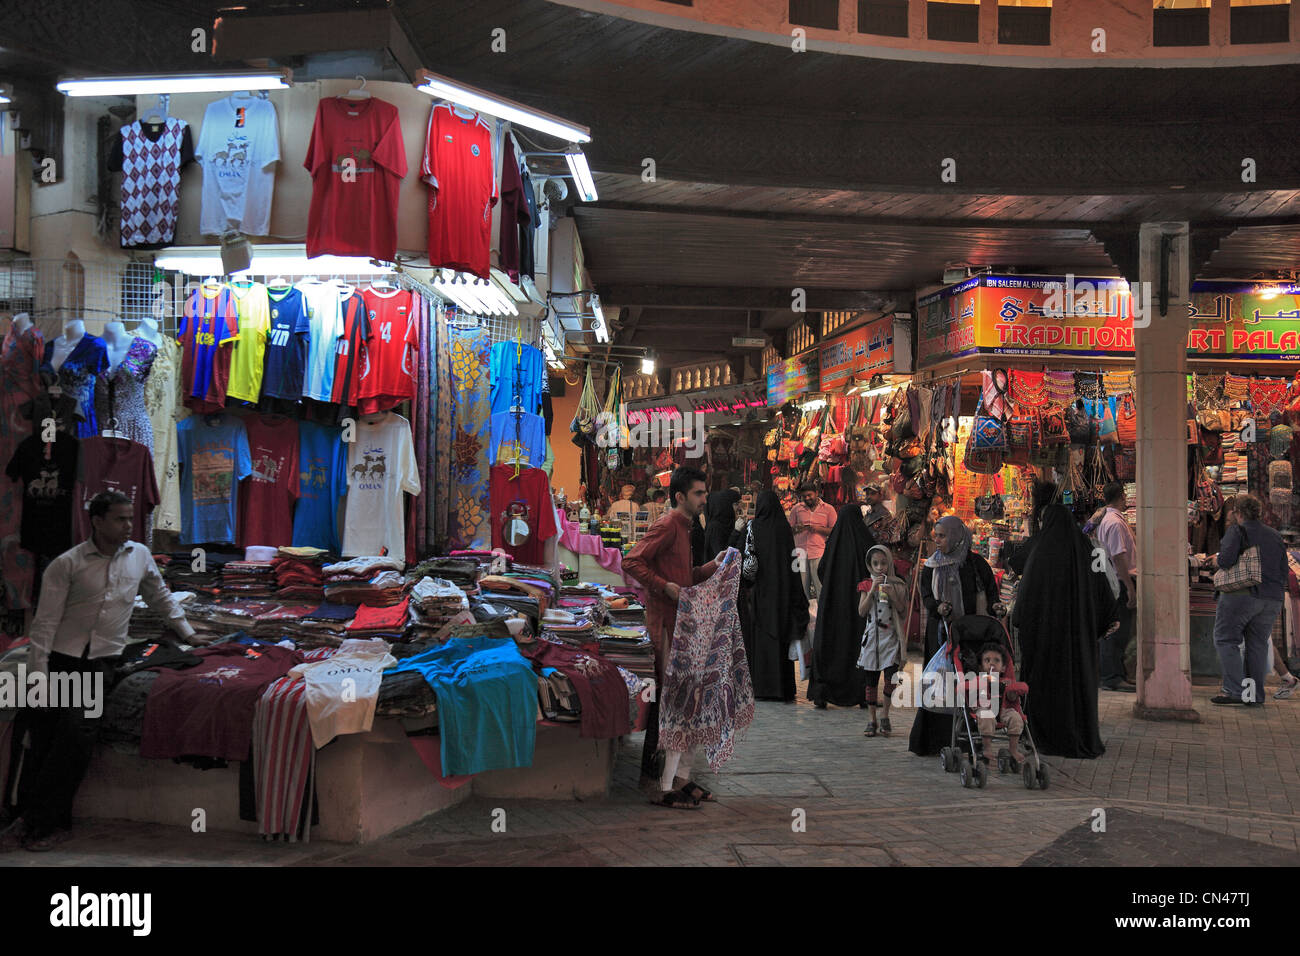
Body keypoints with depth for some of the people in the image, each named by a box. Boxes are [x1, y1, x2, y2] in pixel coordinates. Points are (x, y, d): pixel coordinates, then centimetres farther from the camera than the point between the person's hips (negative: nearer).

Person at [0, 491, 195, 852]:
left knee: (78, 732, -16)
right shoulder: (67, 564, -3)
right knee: (44, 735, -10)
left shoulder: (139, 555, 8)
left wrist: (189, 633, 28)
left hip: (102, 660, 1)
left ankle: (43, 820, -9)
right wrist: (38, 673, -11)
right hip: (62, 657, -1)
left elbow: (160, 598, 26)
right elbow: (45, 622, -5)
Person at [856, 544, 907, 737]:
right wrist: (872, 591, -14)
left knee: (890, 678, -12)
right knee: (871, 681, 4)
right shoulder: (866, 586, 5)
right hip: (872, 637, 1)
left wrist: (892, 595, -14)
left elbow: (904, 613, 1)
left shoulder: (897, 585, 3)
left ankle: (885, 715, 7)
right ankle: (872, 719, 14)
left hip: (890, 638, -1)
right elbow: (861, 611, -5)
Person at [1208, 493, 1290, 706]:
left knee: (1226, 640, -1)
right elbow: (1284, 570, 17)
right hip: (1272, 598, 6)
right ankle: (1256, 694, 10)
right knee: (1258, 644, 11)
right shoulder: (1274, 535, 16)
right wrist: (1277, 597, 24)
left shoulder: (1237, 530, -5)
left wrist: (1217, 560, 3)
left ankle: (1234, 690, -11)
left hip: (1242, 594, -6)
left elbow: (1227, 559, -19)